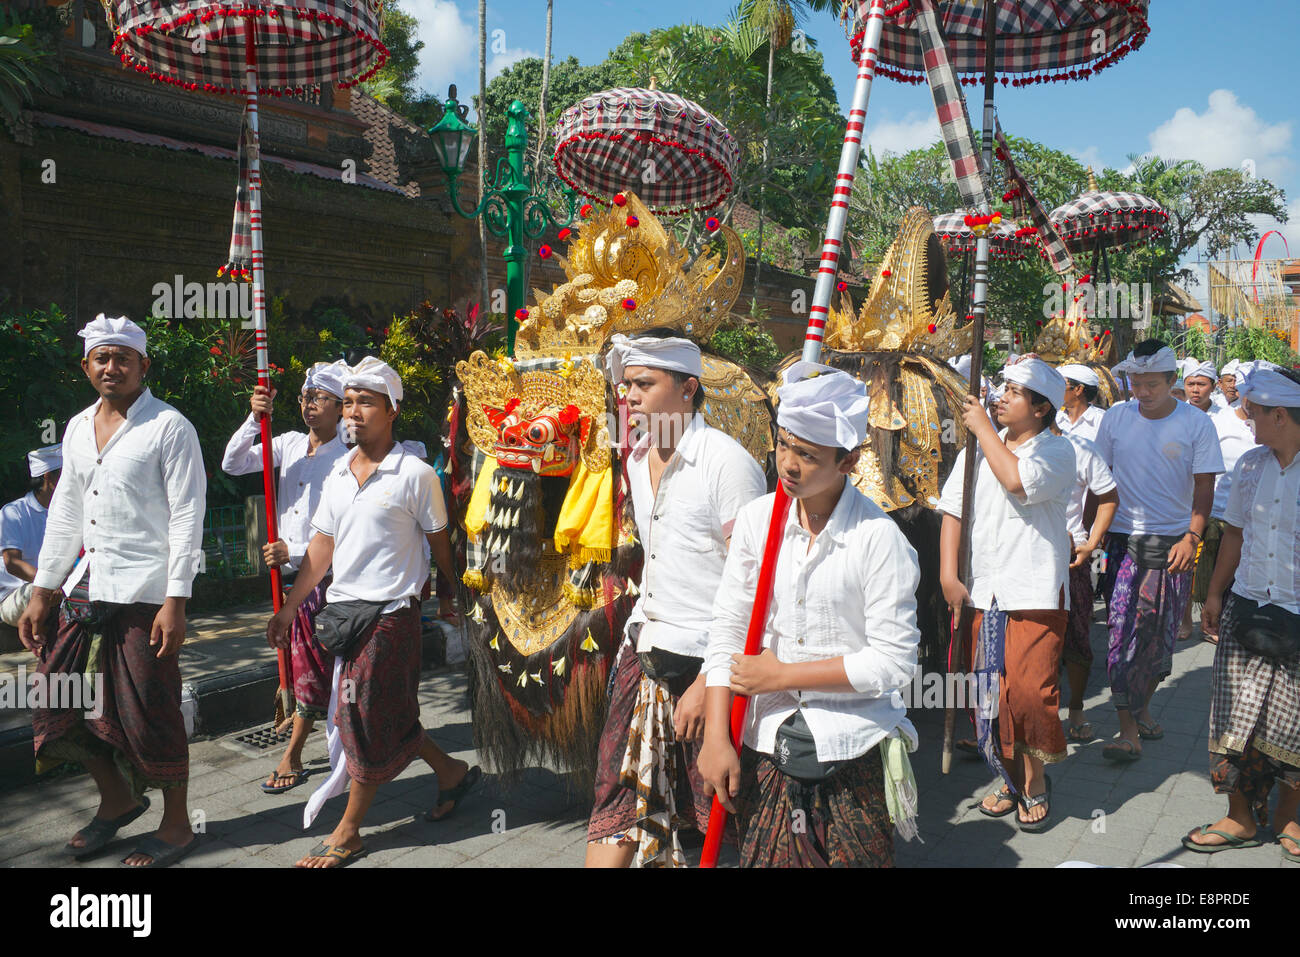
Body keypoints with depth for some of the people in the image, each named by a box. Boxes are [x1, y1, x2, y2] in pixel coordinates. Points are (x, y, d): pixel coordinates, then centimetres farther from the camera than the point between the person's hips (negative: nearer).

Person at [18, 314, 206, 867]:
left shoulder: (170, 427, -7)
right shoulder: (78, 428, 14)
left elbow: (187, 518, -11)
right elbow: (64, 514, 18)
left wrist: (175, 601, -17)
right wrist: (42, 591, 14)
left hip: (146, 590, -7)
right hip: (89, 584, 7)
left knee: (151, 710, -1)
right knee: (63, 697, 10)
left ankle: (177, 825, 17)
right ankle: (118, 799, 32)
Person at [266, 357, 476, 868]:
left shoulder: (415, 474, -9)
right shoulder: (338, 475, 9)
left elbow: (440, 544, -1)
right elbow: (322, 546, 12)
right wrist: (288, 608, 10)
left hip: (390, 610, -6)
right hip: (342, 607, 6)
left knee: (367, 717, -1)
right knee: (390, 716, 12)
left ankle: (348, 832, 15)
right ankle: (451, 772, 34)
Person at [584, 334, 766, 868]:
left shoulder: (726, 462, -15)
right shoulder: (638, 459, 10)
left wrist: (708, 682, -20)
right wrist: (642, 632, 18)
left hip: (702, 662, -7)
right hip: (644, 649, 7)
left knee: (714, 807, 6)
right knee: (620, 797, 8)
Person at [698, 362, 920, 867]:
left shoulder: (878, 538, -14)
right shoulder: (756, 519, -1)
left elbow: (893, 661, -14)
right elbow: (727, 629, 1)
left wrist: (781, 674, -12)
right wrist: (716, 737, -4)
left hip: (854, 752, -3)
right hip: (765, 746, 3)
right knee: (764, 858, 11)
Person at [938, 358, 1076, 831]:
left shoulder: (1057, 450, -3)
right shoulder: (978, 448, 11)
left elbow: (1018, 480, -24)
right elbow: (953, 509, 8)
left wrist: (983, 427, -13)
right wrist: (948, 574, -1)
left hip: (1035, 591, -4)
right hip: (981, 592, 5)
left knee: (1030, 688, -6)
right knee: (986, 690, 9)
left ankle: (1035, 780, 17)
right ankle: (1010, 777, 28)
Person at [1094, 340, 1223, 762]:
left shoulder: (1196, 423, -3)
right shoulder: (1115, 417, 2)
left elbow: (1204, 488, -2)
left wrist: (1192, 537, -14)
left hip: (1173, 542, -1)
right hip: (1124, 537, 1)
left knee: (1160, 633, 4)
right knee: (1123, 630, -5)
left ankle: (1142, 707, 27)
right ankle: (1128, 731, 1)